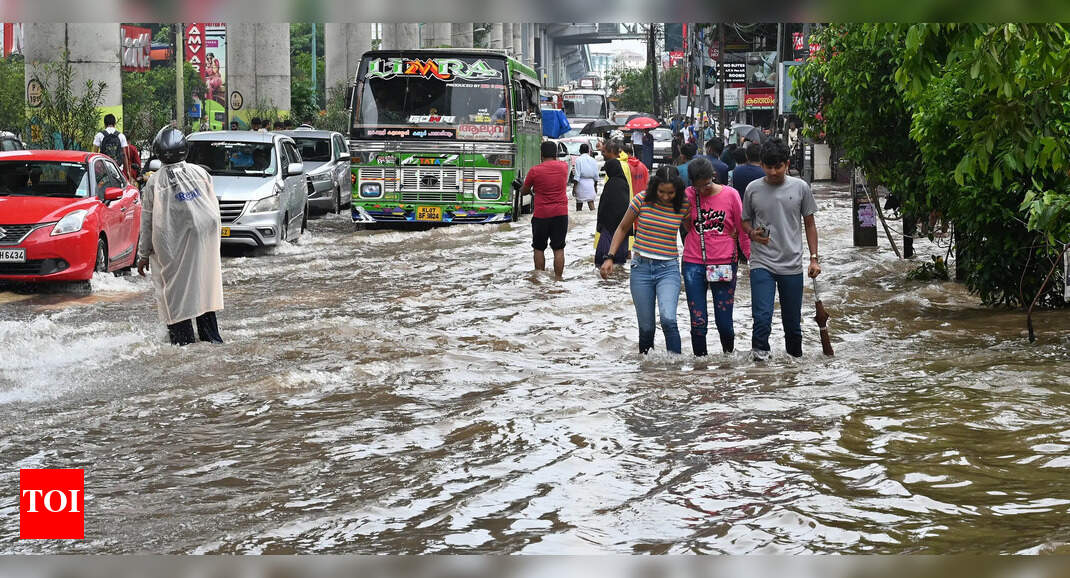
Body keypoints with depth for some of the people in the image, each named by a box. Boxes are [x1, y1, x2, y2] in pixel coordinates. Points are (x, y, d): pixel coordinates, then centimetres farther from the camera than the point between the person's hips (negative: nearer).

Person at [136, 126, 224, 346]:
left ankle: (183, 338, 5)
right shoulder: (199, 173, -1)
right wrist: (213, 235, 20)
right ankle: (210, 336, 17)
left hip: (170, 248, -3)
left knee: (175, 291, 6)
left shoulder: (154, 182, -8)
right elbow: (214, 207, 6)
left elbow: (147, 223, -3)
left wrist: (143, 255, 5)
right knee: (203, 285, 14)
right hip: (202, 244, 3)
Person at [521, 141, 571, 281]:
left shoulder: (534, 171, -9)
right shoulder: (564, 167, -1)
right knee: (558, 249, 5)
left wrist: (532, 190, 26)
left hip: (541, 215, -2)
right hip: (561, 214, 2)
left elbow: (524, 191, 5)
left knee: (539, 249, 10)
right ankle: (558, 279, 4)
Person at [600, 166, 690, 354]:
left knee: (668, 319, -22)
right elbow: (622, 229, 8)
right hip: (641, 268, 1)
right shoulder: (642, 200, -4)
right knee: (646, 327, 4)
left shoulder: (683, 206, -4)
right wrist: (609, 257, 2)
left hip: (668, 268, -1)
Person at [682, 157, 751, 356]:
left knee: (724, 321, 3)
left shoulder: (730, 194, -2)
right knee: (698, 321, -1)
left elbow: (742, 228, 6)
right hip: (694, 263, 1)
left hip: (724, 263, -1)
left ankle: (729, 354, 28)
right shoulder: (687, 195, 0)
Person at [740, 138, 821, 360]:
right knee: (762, 318, -16)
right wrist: (752, 233, -10)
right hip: (762, 264, -1)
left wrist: (814, 258, 4)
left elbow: (809, 224, 9)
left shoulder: (800, 187, 1)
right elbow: (745, 220, 13)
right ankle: (760, 351, 3)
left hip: (792, 265, 1)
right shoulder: (753, 189, 0)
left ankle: (795, 358, 26)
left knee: (793, 321, 9)